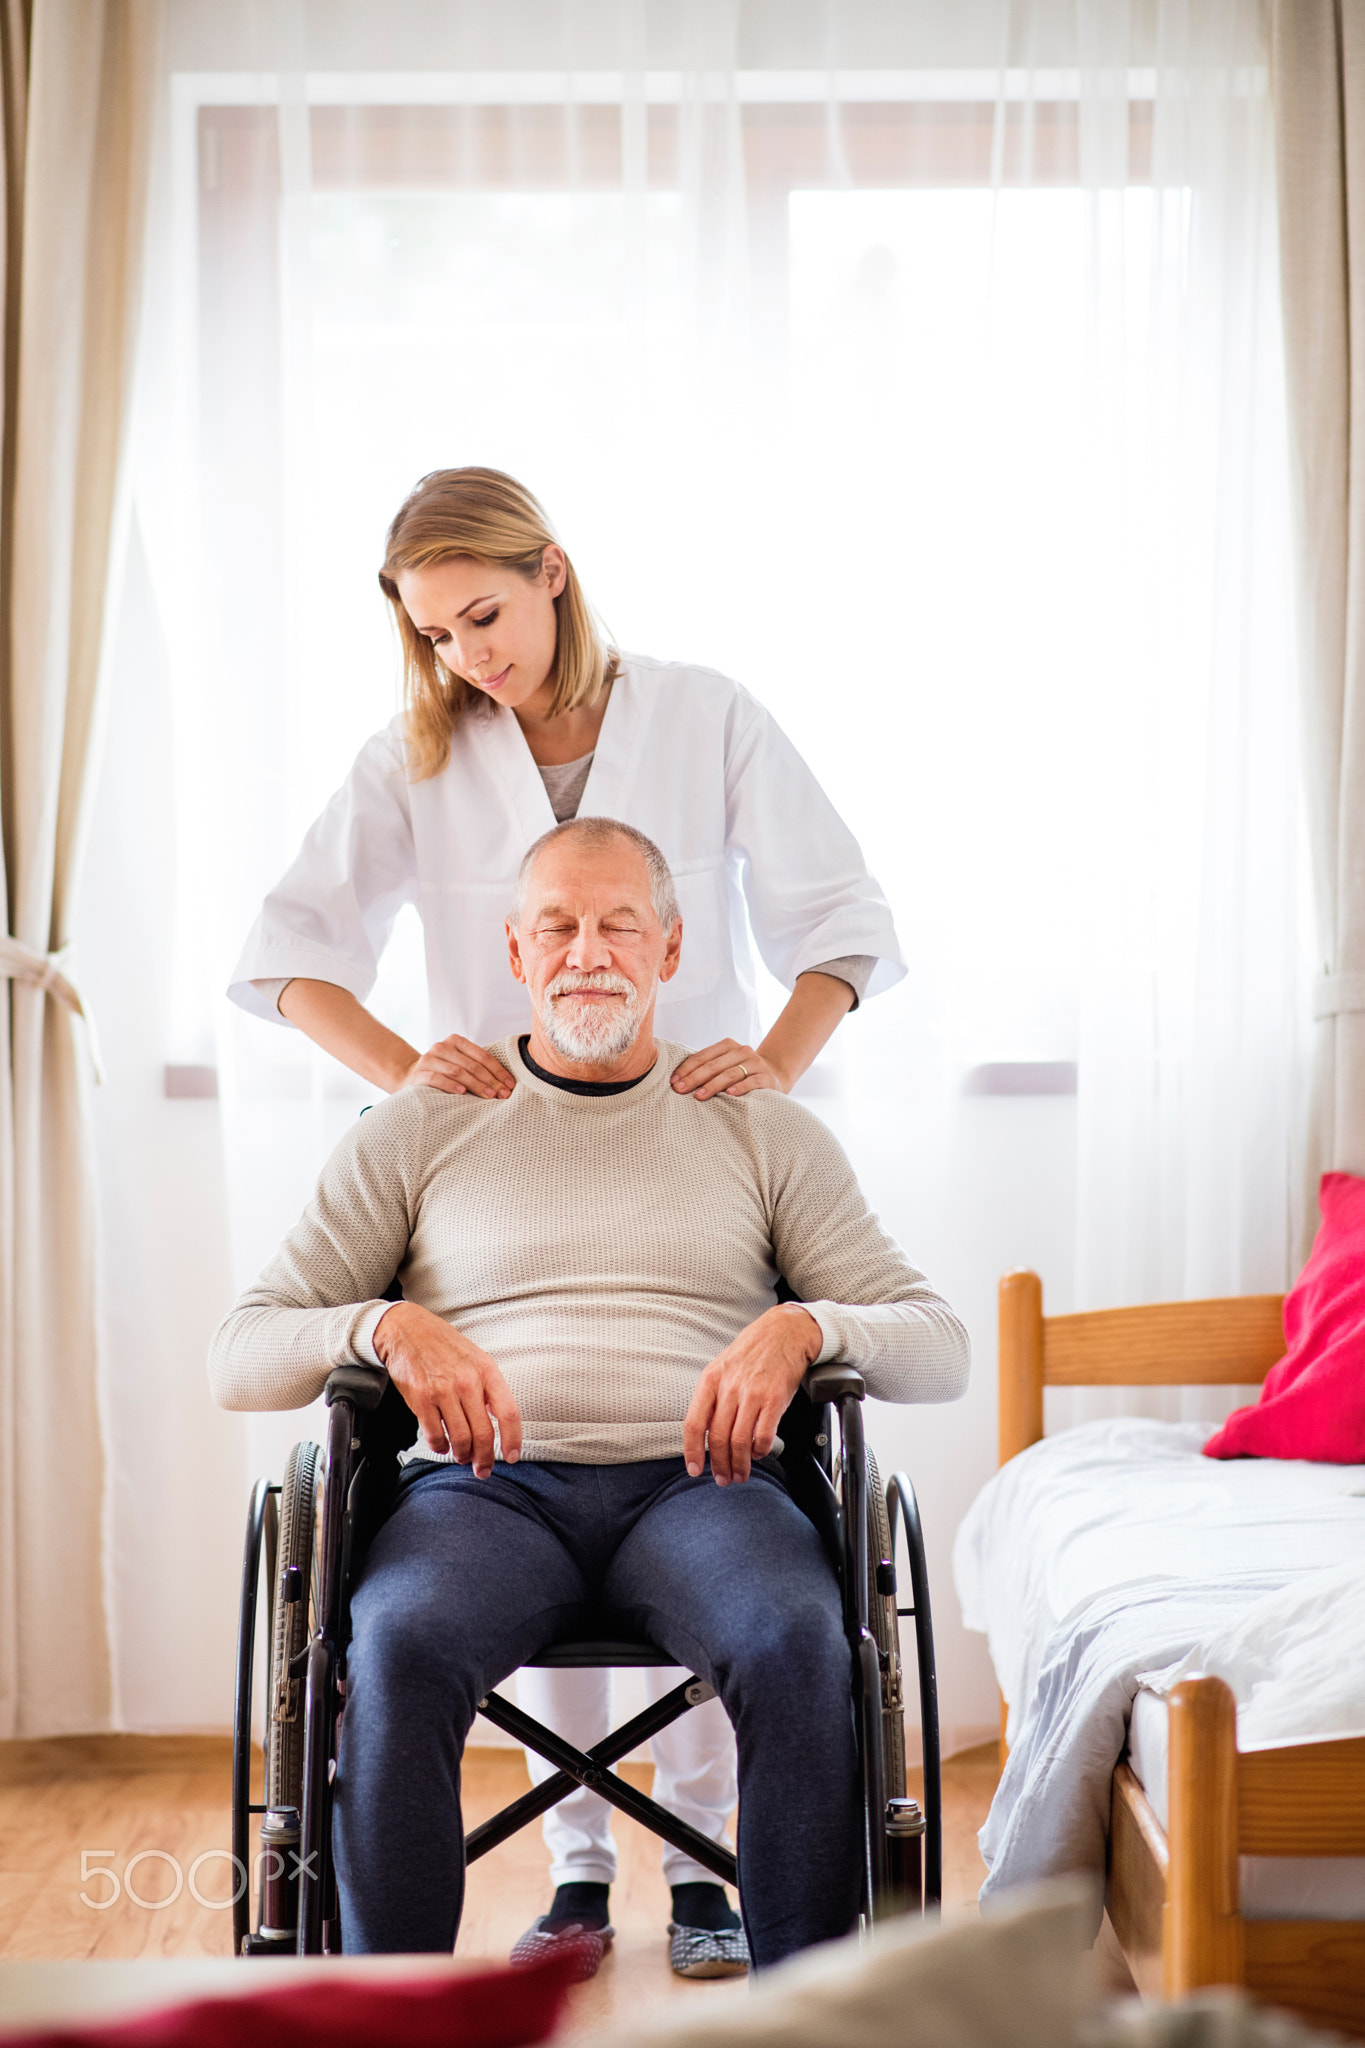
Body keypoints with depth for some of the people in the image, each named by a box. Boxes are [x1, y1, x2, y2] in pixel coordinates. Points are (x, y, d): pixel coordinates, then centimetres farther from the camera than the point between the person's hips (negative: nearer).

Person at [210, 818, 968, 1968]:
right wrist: (386, 1325, -12)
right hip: (486, 1487, 0)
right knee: (399, 1646, -34)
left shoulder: (766, 1131, 19)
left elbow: (939, 1345, 13)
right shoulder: (418, 1131, 17)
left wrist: (802, 1328, -10)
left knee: (799, 1645, -33)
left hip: (695, 1482, 0)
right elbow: (241, 1357, 11)